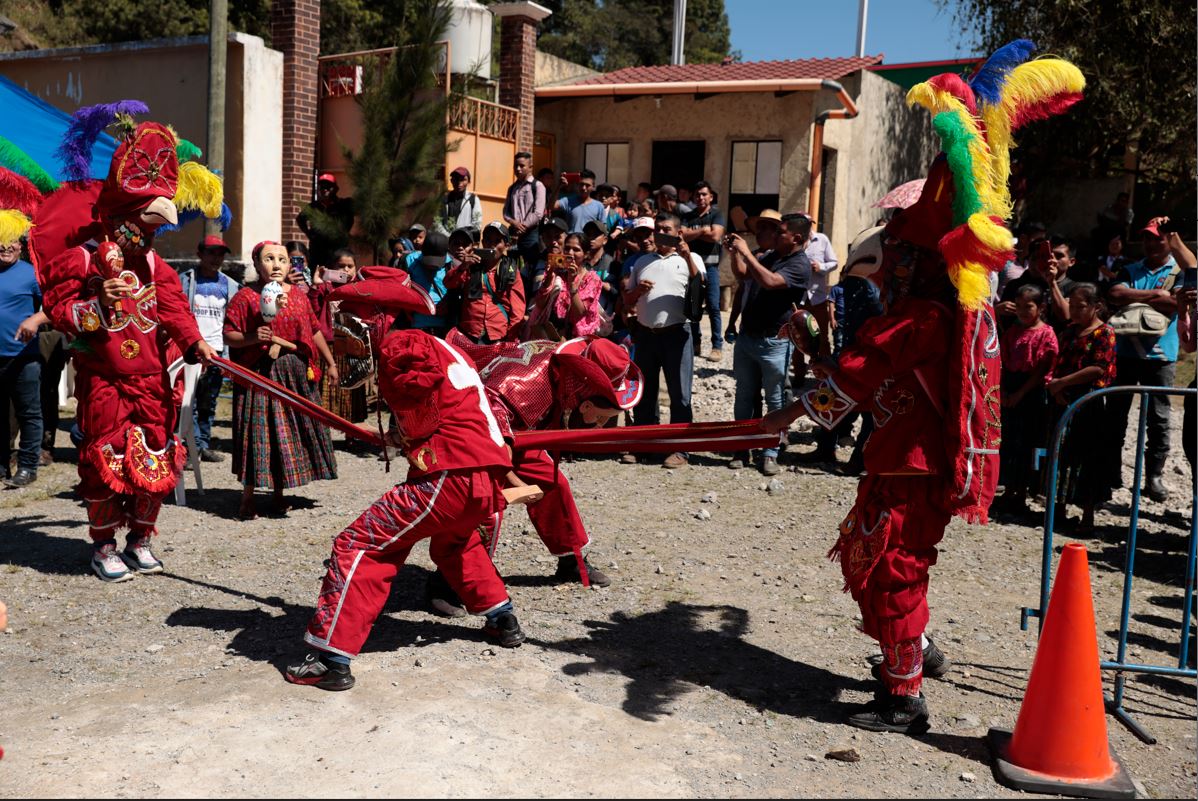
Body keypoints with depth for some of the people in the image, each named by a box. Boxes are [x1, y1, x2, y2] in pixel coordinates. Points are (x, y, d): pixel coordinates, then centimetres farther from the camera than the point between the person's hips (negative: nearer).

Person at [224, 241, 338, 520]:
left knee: (291, 430, 7)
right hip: (259, 374, -4)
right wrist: (251, 338, -23)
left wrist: (330, 363, 19)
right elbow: (229, 336, -5)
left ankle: (279, 492, 22)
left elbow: (314, 331, 18)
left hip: (296, 372, 4)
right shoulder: (245, 297, -3)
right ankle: (248, 498, 7)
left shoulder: (299, 296, 10)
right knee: (258, 430, -4)